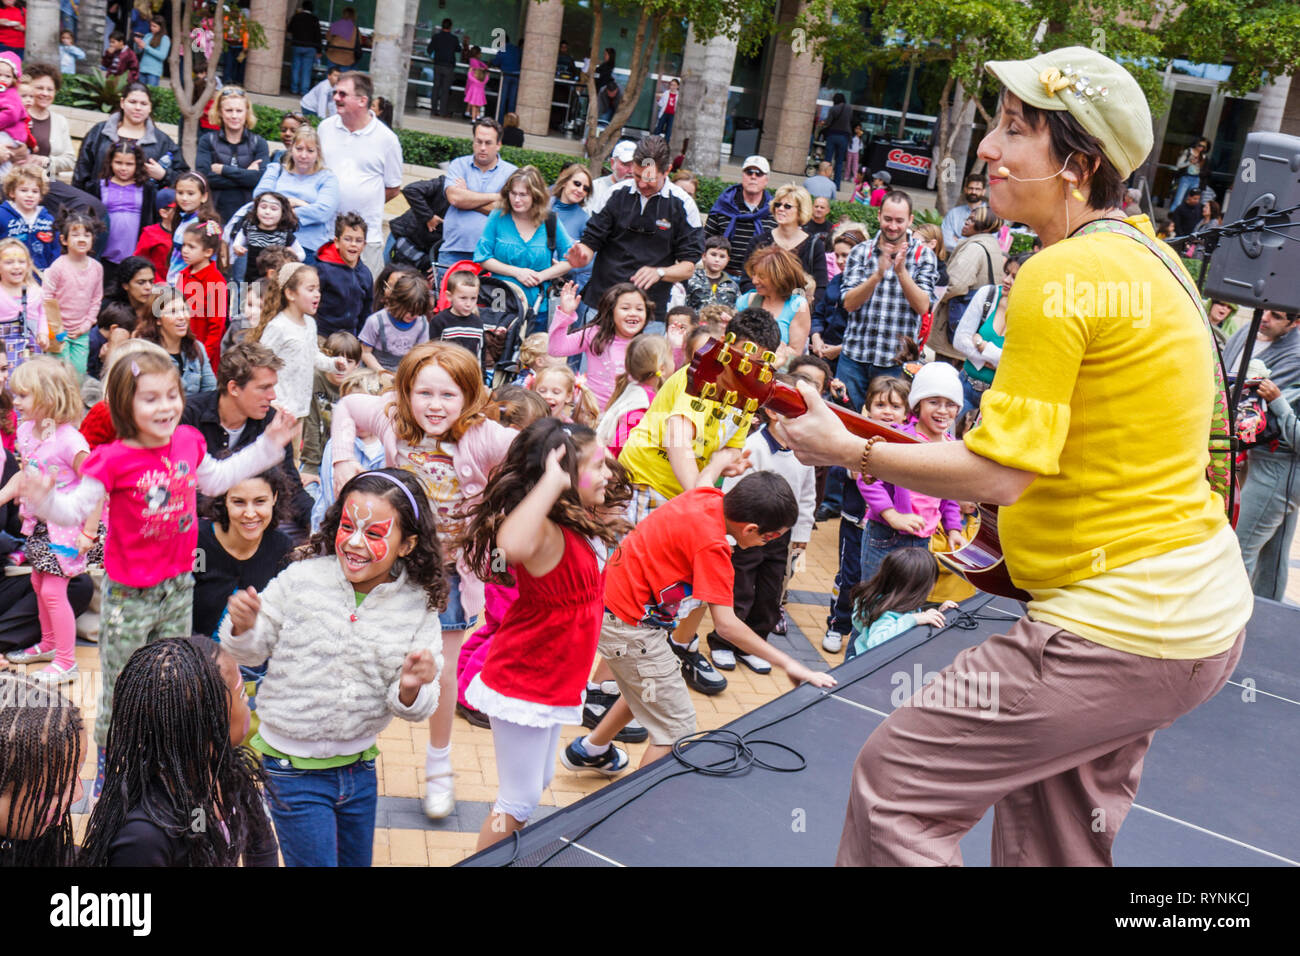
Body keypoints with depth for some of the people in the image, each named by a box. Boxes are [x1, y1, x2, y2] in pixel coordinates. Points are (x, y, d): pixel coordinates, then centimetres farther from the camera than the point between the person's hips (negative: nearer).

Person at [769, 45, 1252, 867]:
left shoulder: (1060, 276, -20)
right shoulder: (1144, 252, 11)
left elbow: (999, 474, -22)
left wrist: (848, 451, -12)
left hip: (1123, 630, -10)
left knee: (897, 780, -2)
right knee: (1055, 842, 23)